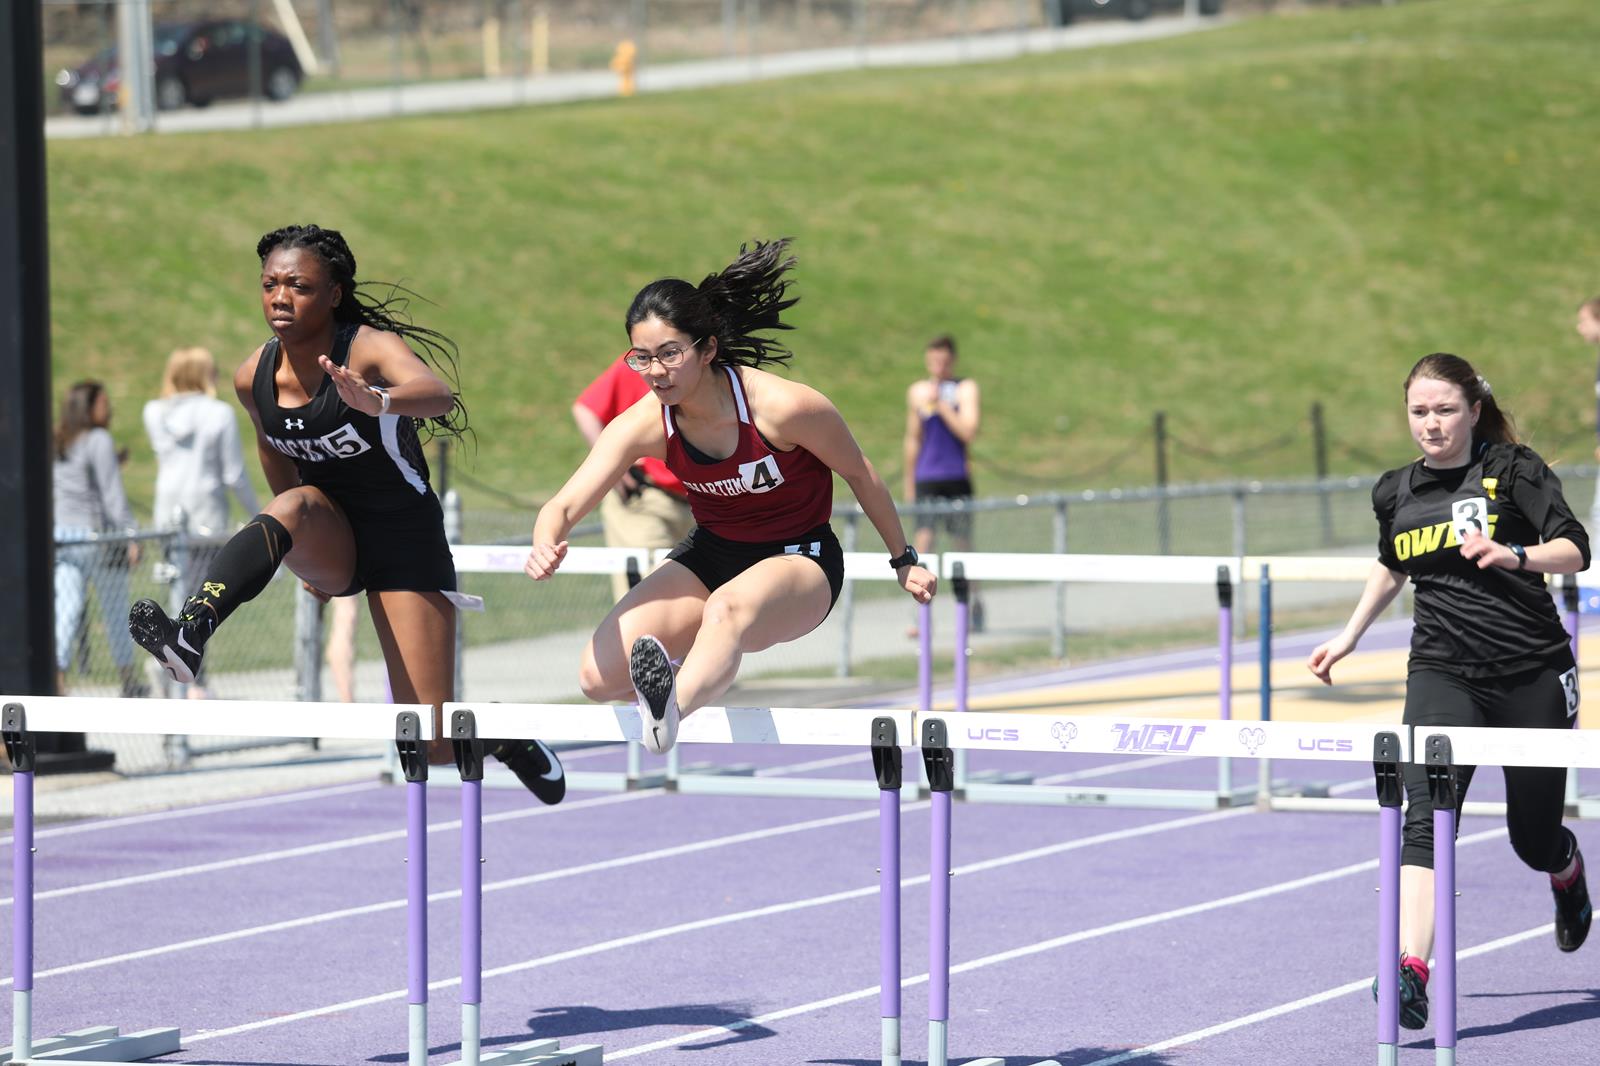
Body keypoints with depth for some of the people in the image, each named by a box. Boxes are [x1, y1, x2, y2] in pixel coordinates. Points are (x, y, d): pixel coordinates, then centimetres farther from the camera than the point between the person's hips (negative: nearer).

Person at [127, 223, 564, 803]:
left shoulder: (370, 349, -22)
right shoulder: (253, 378, -6)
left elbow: (439, 395, -43)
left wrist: (378, 401, -65)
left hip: (405, 539, -3)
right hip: (328, 544, 3)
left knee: (430, 746, -9)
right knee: (294, 504, -35)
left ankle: (508, 736, 26)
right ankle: (189, 633, -53)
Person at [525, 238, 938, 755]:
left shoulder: (781, 406, -24)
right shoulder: (644, 424, -16)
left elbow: (859, 473, -7)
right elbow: (565, 504, -21)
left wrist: (903, 559, 5)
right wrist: (545, 547, -46)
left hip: (800, 561, -5)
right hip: (710, 554, 5)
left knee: (726, 610, -42)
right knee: (600, 676, -12)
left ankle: (672, 704, -72)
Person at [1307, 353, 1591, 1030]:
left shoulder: (1511, 469, -6)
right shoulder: (1396, 493, 7)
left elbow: (1575, 550, -14)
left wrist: (1514, 555, -32)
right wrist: (1349, 637, 25)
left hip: (1533, 671, -2)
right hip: (1442, 675, 2)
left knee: (1533, 839, 9)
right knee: (1426, 814, -21)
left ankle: (1568, 875, 48)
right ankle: (1410, 972, -32)